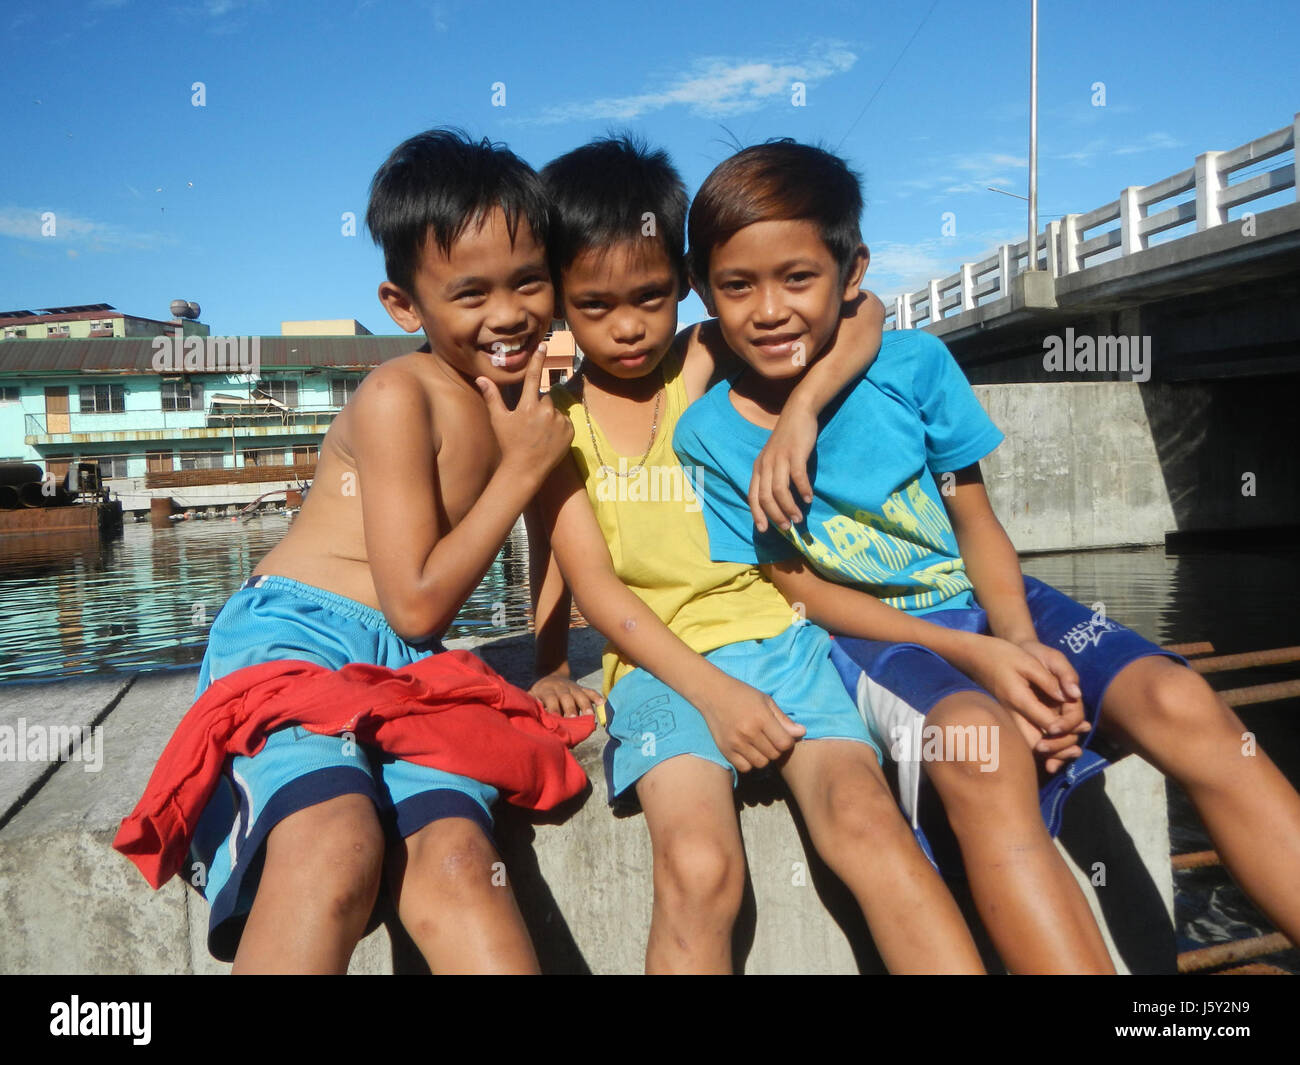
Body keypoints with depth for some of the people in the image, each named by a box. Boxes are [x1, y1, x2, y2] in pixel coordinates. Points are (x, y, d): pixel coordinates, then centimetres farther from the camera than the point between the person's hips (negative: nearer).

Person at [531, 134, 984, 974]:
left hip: (775, 637, 1)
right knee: (700, 868, -28)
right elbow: (593, 584, -1)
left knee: (865, 819, -25)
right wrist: (710, 691, -14)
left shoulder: (714, 359, 9)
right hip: (660, 665, 0)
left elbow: (861, 310, 5)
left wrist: (801, 408, -15)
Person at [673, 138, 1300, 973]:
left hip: (980, 602, 3)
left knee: (1179, 703, -20)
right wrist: (974, 656, -17)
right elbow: (800, 588, -7)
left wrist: (1022, 642, -17)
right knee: (977, 742, -35)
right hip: (865, 634, -2)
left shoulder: (914, 364, -6)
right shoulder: (709, 435, -9)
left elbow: (977, 527, 2)